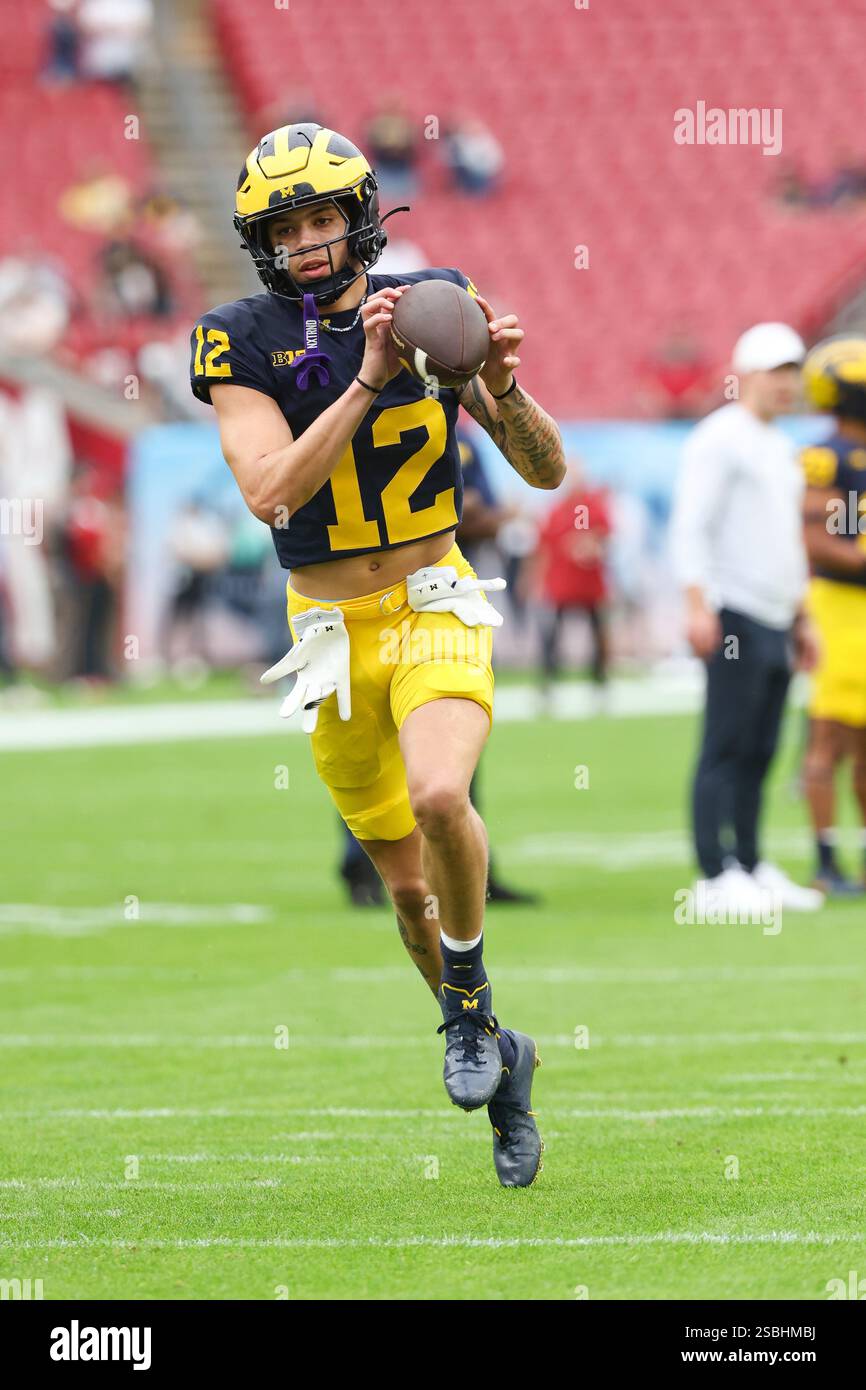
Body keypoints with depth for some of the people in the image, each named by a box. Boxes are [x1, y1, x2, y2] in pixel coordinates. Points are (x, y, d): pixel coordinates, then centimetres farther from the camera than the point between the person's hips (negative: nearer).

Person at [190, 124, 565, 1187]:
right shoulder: (242, 342, -8)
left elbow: (546, 471, -2)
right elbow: (270, 491, -24)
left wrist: (503, 388, -22)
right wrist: (366, 383, -30)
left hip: (435, 607, -1)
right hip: (330, 627, 1)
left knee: (439, 798, -30)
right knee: (407, 880, 9)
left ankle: (469, 1004, -5)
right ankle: (497, 1060, 33)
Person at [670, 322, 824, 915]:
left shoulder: (782, 450, 21)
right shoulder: (721, 439, -6)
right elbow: (691, 527, -13)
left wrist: (802, 618, 24)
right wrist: (699, 605, -20)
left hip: (776, 621, 8)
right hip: (734, 619, -8)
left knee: (760, 753, 9)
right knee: (727, 749, -9)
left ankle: (752, 868, 12)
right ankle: (720, 873, -11)